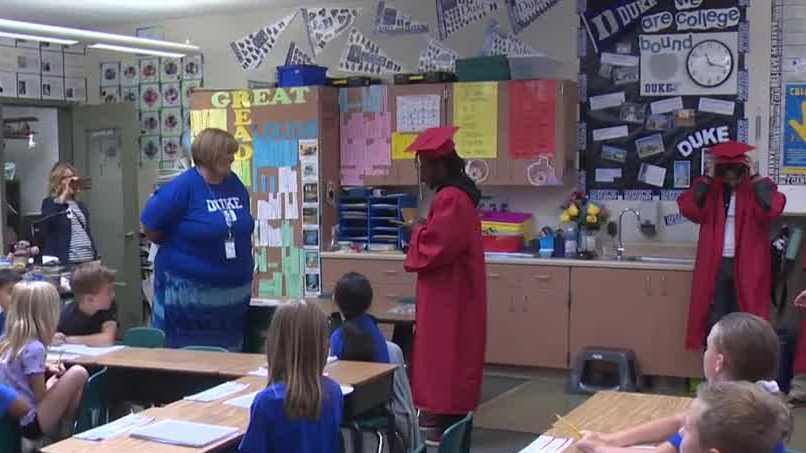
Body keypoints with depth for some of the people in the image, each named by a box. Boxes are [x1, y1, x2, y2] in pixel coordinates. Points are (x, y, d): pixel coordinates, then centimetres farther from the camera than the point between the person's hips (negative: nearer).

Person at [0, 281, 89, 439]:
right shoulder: (34, 348, -20)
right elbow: (41, 396, -14)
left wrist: (45, 368, 11)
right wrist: (51, 384, 5)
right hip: (31, 423, -9)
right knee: (78, 373, -12)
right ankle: (66, 428, 5)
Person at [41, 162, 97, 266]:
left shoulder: (80, 205, 20)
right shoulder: (50, 203, 3)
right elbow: (49, 219, -19)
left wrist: (96, 258, 14)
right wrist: (65, 192, -11)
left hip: (88, 260, 6)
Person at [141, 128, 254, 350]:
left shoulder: (234, 183, 5)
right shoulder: (183, 187, -14)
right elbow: (151, 227, -10)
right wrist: (176, 249, 2)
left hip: (234, 290, 6)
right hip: (188, 293, -6)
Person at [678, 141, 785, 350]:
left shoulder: (757, 189, 0)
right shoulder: (710, 189, 5)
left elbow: (773, 207, -21)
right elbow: (687, 208, -13)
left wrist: (755, 177, -14)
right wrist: (708, 177, -11)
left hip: (746, 267, -1)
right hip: (715, 266, 1)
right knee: (714, 323, 6)